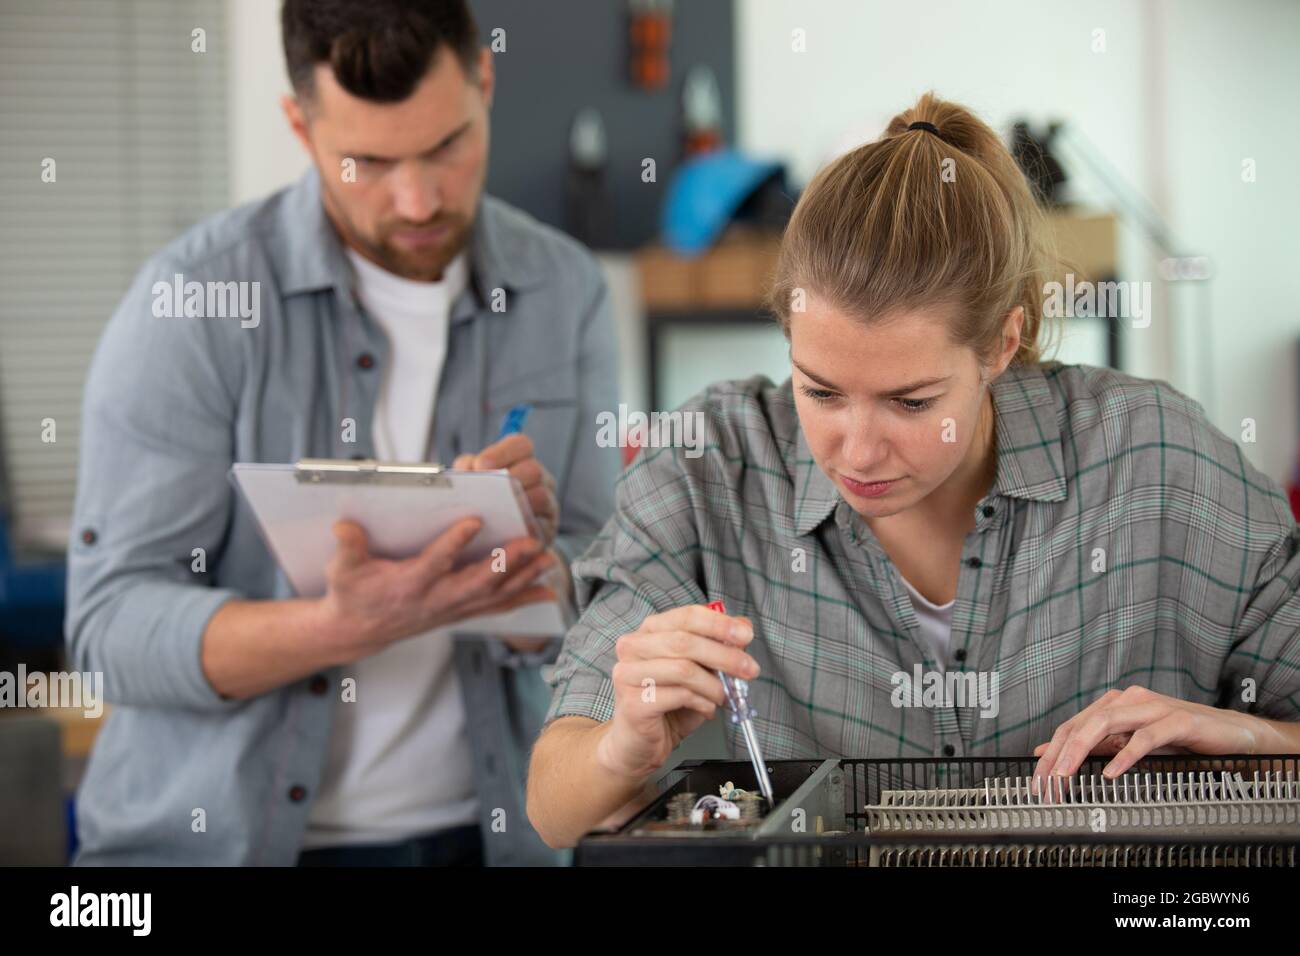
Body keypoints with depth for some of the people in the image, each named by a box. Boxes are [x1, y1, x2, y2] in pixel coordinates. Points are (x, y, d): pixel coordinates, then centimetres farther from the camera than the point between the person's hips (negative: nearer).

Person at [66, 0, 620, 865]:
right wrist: (350, 626, -30)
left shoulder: (565, 294, -1)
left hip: (475, 828, 2)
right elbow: (113, 626, -16)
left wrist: (531, 556, -23)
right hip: (213, 832, -2)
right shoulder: (190, 299, -12)